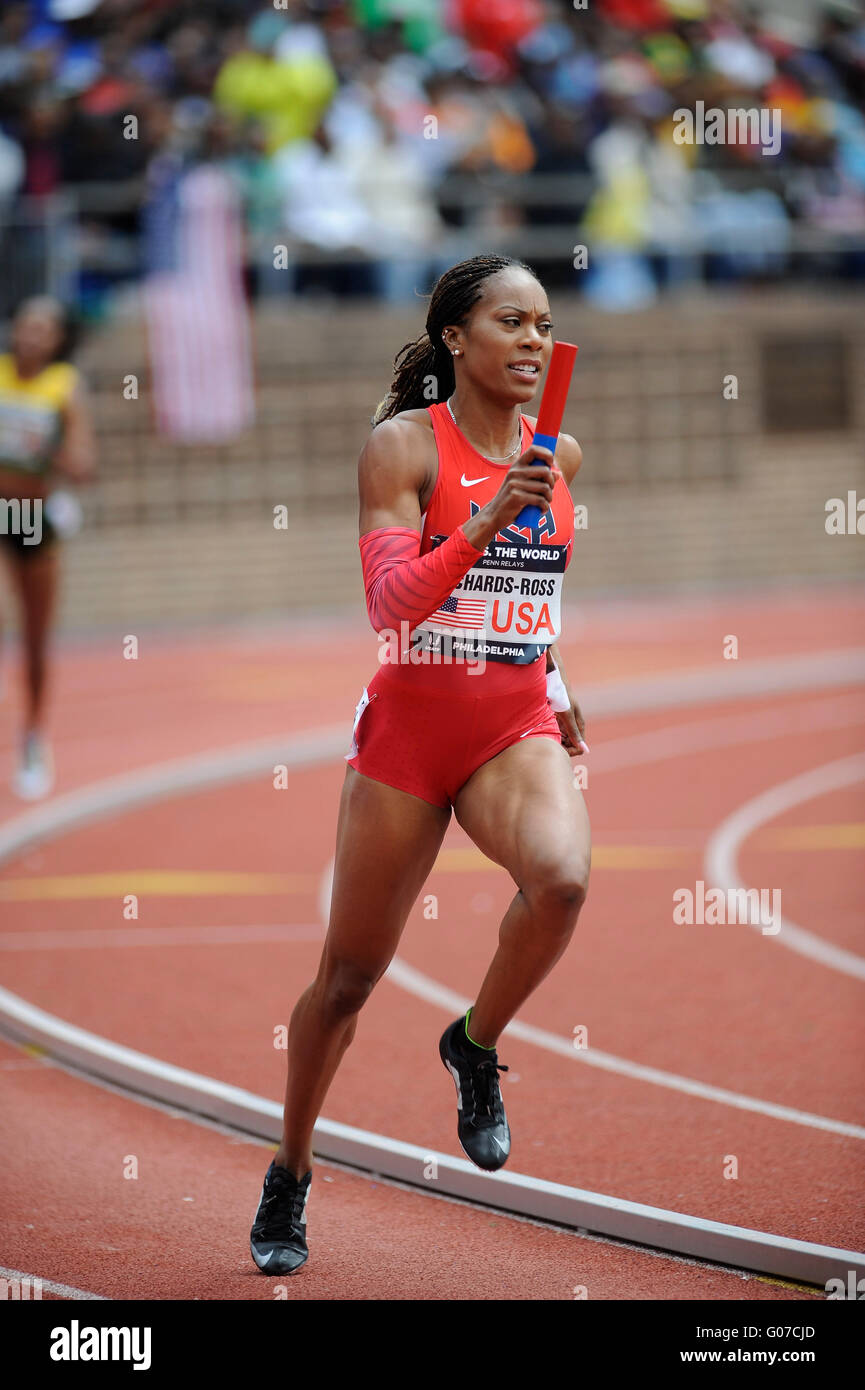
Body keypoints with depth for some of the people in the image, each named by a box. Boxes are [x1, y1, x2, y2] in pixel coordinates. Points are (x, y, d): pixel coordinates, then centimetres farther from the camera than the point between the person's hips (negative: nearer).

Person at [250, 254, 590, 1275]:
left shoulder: (558, 455, 8)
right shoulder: (403, 444, -8)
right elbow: (392, 602, -17)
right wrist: (489, 519, -29)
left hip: (516, 729, 3)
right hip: (409, 729, -3)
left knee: (560, 878, -30)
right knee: (350, 973, 6)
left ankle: (476, 1047, -2)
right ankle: (290, 1172, 28)